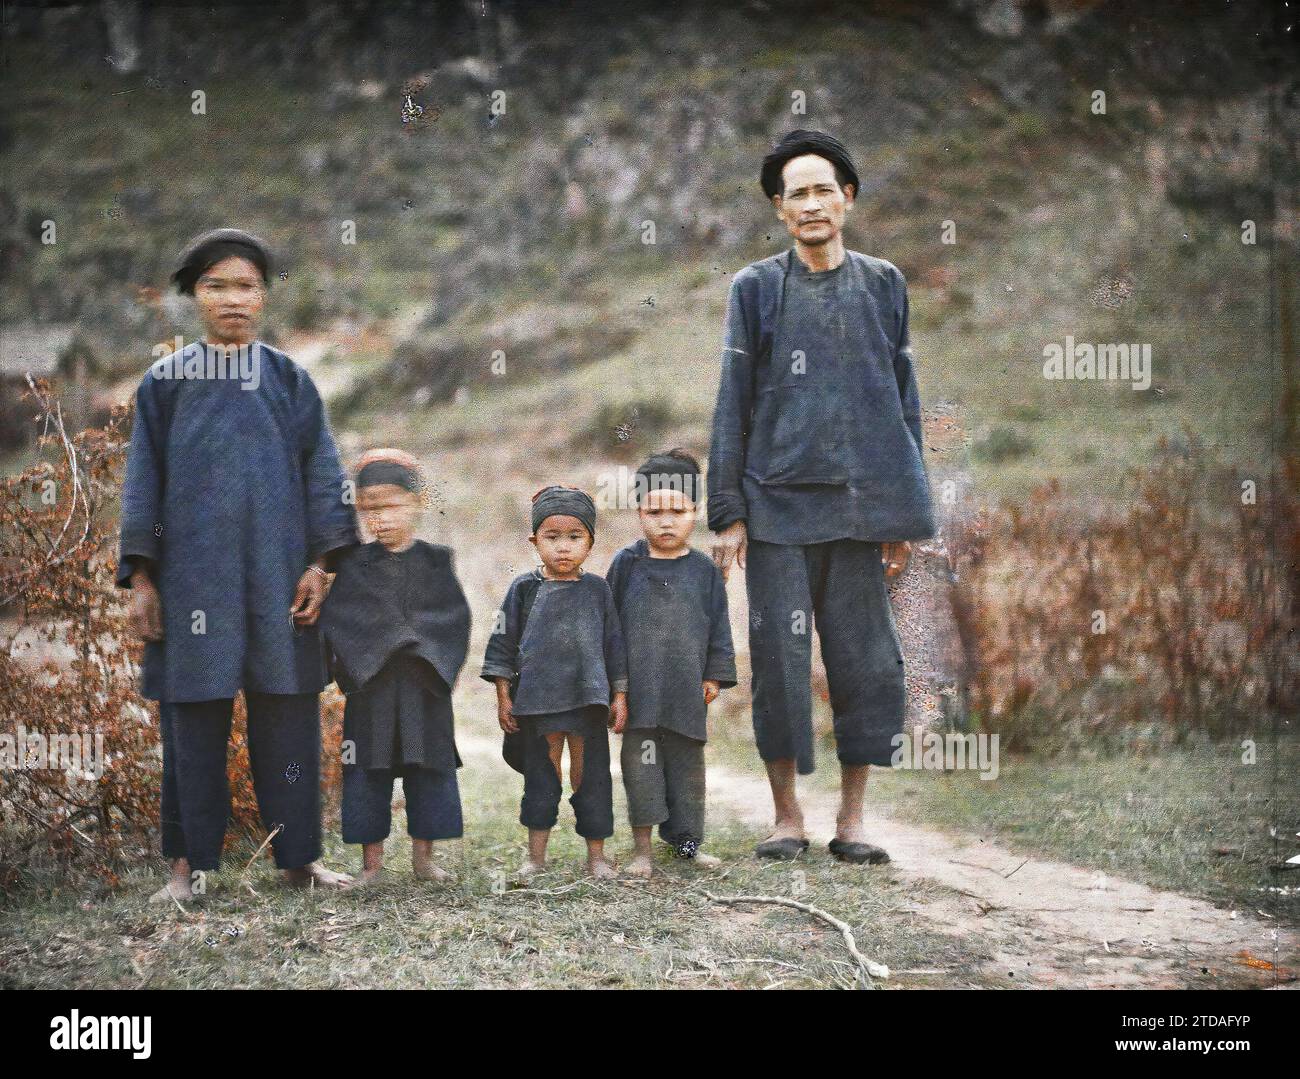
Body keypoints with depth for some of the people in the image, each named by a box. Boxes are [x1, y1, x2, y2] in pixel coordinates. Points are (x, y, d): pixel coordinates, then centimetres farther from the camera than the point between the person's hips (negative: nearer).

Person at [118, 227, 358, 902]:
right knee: (193, 715, 1)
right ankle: (188, 862, 10)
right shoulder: (165, 382, 7)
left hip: (277, 574, 1)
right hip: (192, 574, 0)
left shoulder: (290, 381, 9)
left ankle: (298, 854, 11)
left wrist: (322, 563, -5)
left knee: (287, 715, 1)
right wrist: (141, 579, -1)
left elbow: (322, 473, 5)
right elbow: (142, 482, 6)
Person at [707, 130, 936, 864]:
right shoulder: (757, 288, 6)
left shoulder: (883, 286, 10)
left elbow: (904, 402, 12)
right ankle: (788, 816, 11)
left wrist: (903, 516, 7)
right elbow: (733, 404, 4)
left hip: (858, 504, 2)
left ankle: (853, 818, 12)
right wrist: (728, 513, -2)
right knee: (781, 659, 0)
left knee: (868, 663, 2)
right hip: (777, 503, -1)